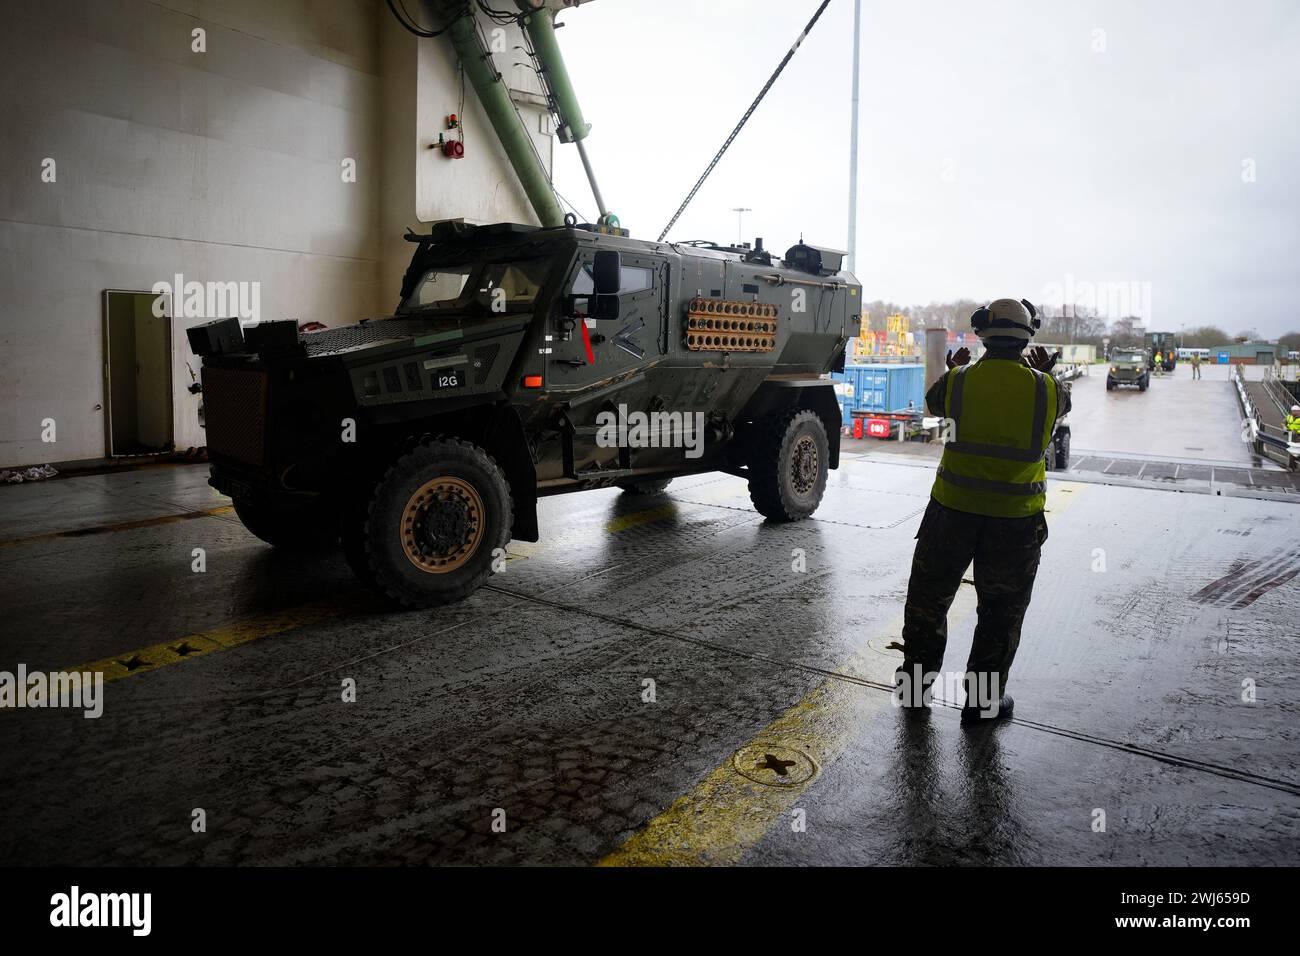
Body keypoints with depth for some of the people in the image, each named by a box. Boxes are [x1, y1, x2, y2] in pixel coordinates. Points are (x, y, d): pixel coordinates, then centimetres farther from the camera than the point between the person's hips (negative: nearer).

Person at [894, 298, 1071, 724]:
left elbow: (933, 401, 13)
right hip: (1016, 518, 0)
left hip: (953, 509, 1)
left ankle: (915, 686, 28)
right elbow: (1062, 404, 15)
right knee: (1001, 611, 14)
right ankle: (983, 700, 22)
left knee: (929, 597, 17)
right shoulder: (1044, 388, -7)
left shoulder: (959, 382, -8)